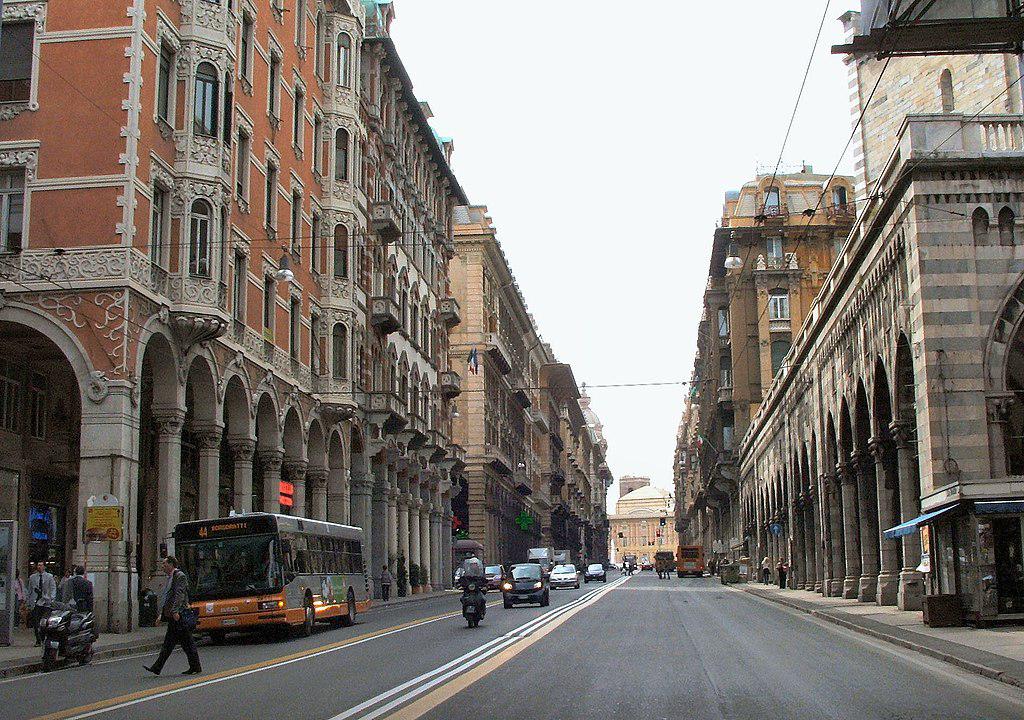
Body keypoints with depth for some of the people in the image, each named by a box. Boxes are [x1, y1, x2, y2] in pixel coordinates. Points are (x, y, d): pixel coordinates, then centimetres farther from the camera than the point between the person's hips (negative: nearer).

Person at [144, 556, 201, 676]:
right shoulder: (170, 577, 20)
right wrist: (162, 614, 22)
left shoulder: (180, 576, -10)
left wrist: (175, 611, -26)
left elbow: (179, 595, -19)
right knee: (168, 643, 8)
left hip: (178, 616, -10)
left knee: (187, 642, -5)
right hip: (172, 616, 10)